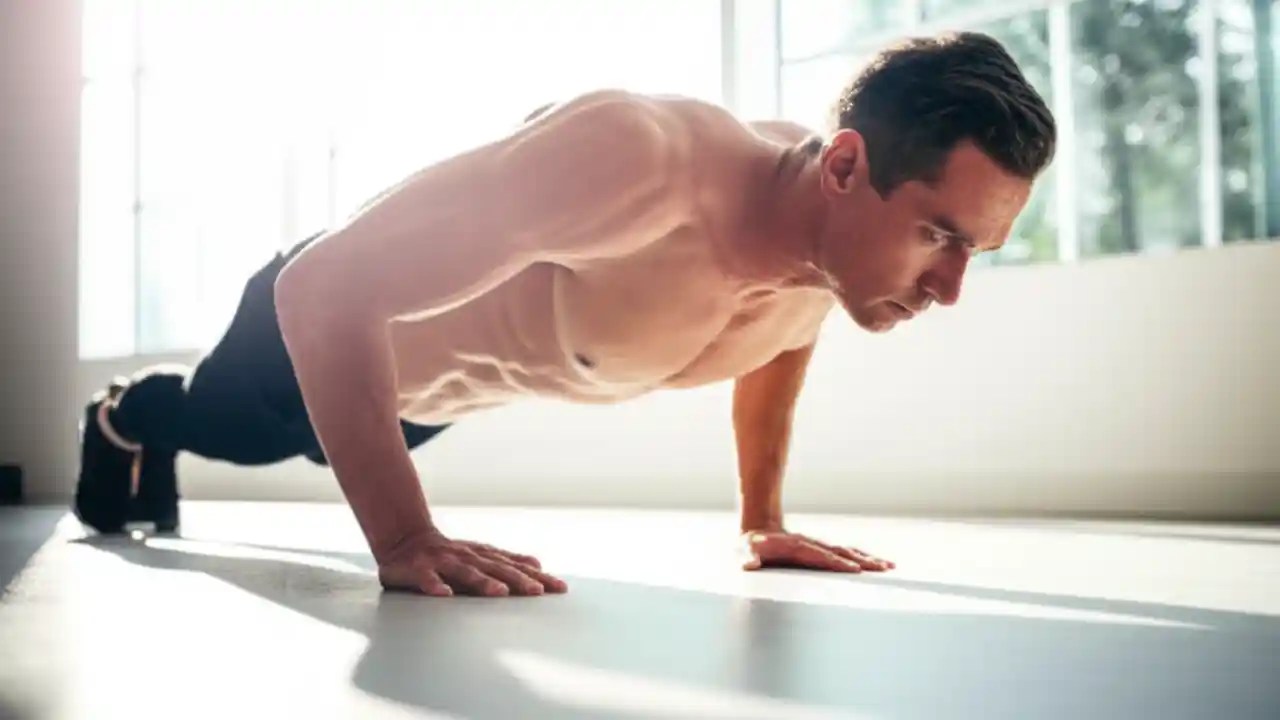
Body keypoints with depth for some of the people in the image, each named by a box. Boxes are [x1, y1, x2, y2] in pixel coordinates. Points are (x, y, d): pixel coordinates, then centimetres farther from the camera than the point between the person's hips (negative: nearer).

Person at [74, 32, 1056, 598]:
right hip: (329, 311, -6)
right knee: (211, 422, 32)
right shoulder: (638, 159, -51)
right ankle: (131, 417, 67)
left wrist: (762, 521, 1)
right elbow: (324, 286, -47)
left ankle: (156, 439, 73)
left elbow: (778, 335, 1)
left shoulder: (831, 252, -27)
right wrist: (403, 539, -49)